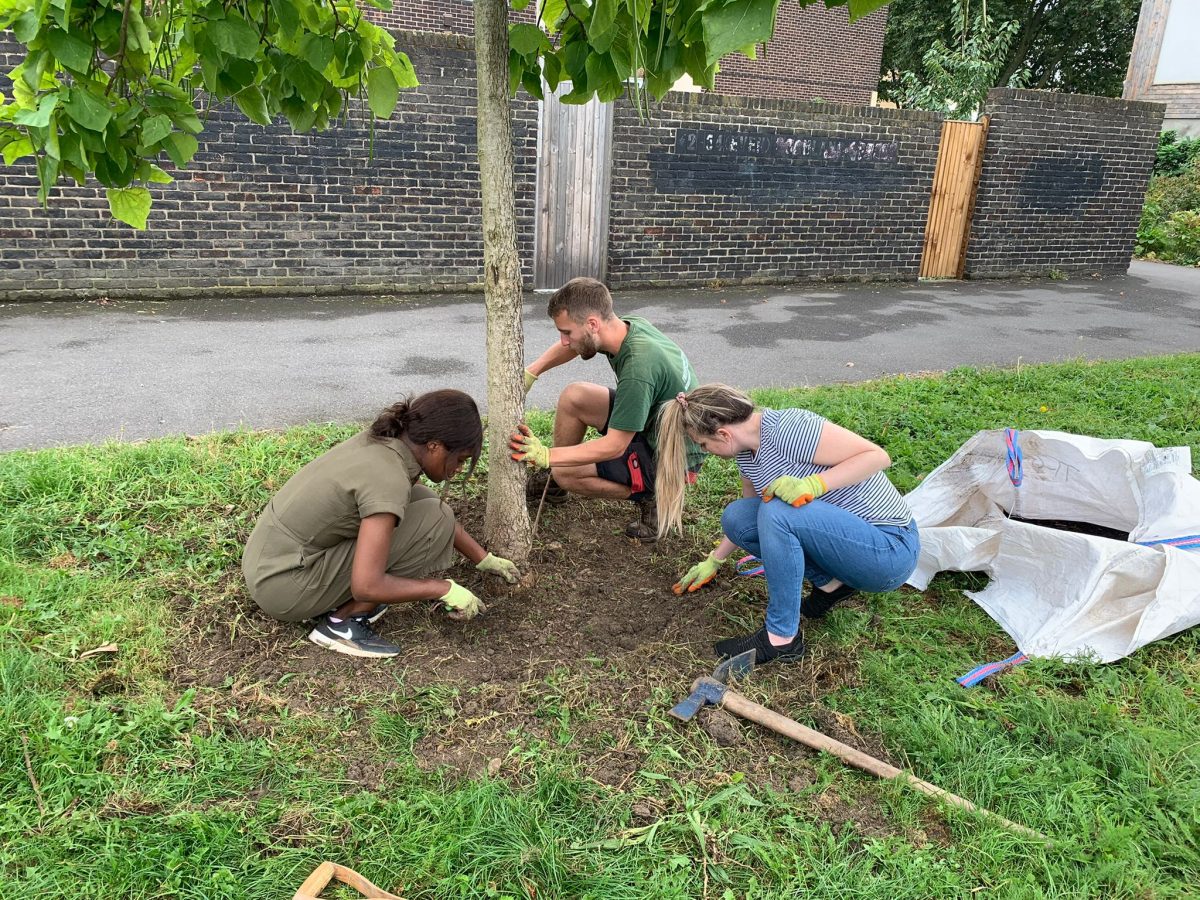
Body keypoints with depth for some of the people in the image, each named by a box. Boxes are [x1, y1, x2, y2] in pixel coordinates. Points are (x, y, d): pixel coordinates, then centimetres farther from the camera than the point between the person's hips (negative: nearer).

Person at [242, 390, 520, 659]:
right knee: (434, 521, -14)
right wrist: (445, 589, -15)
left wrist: (485, 559, 20)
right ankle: (343, 622, -5)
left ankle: (338, 600, 11)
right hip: (285, 588, -8)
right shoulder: (389, 480, -26)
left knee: (420, 501, 8)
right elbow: (366, 586, -28)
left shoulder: (385, 440, 0)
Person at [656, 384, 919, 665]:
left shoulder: (787, 429, -23)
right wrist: (714, 561, 26)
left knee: (777, 511, -30)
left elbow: (878, 456, -24)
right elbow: (750, 515, 21)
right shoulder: (747, 451, 4)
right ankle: (831, 583, 5)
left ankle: (782, 638, -17)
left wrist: (813, 485, -33)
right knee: (735, 518, -2)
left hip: (890, 549, -9)